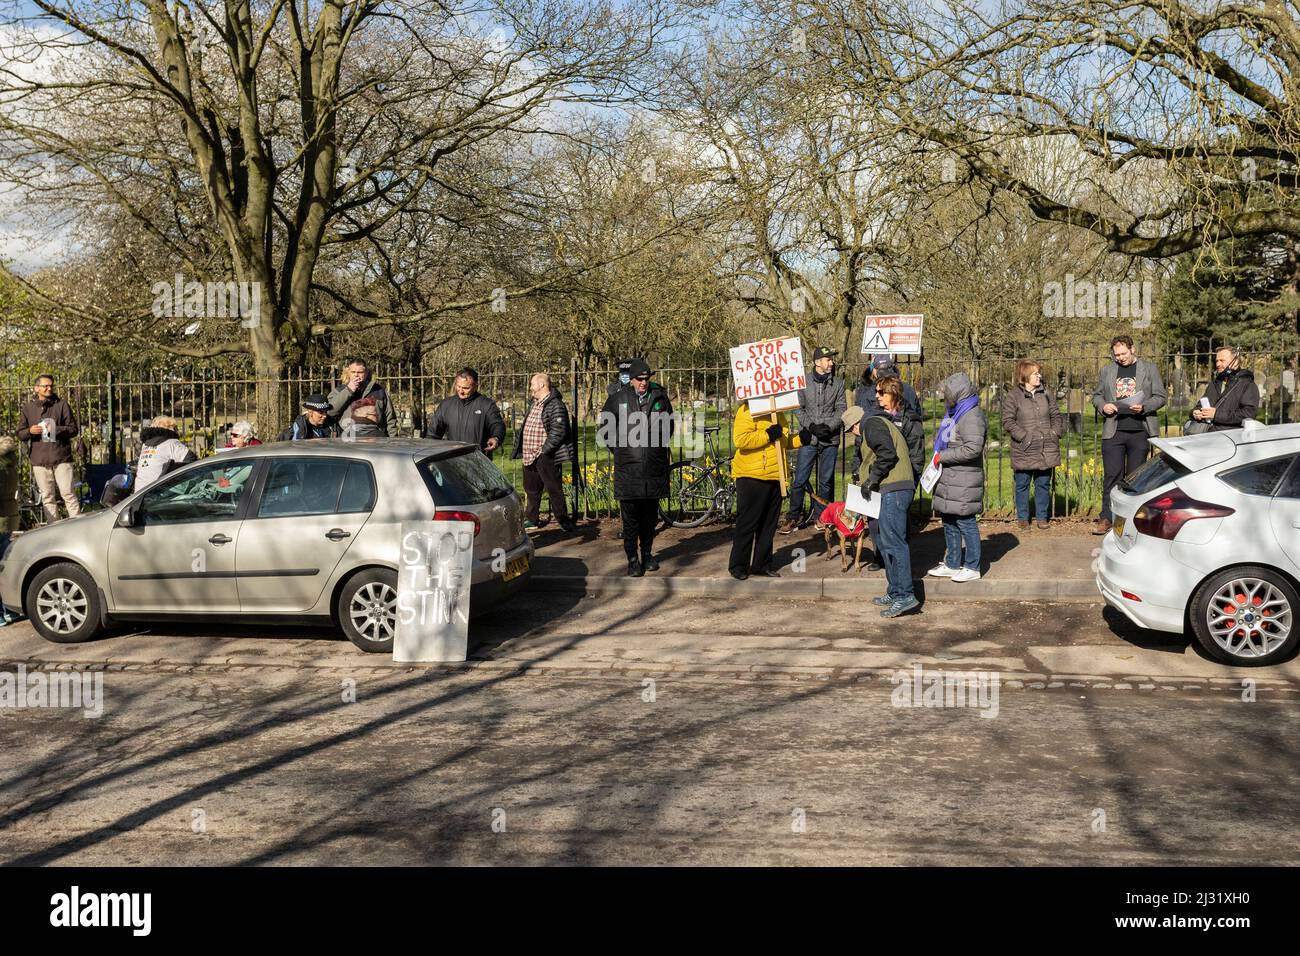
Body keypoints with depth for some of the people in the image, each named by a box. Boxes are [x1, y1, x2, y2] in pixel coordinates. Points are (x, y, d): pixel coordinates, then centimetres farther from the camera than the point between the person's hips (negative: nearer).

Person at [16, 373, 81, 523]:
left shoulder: (61, 405, 6)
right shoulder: (28, 408, 11)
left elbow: (74, 429, 3)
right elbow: (20, 434, 12)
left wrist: (57, 430, -14)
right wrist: (30, 431, -10)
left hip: (61, 458, -2)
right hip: (39, 460, 2)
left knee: (68, 494, -5)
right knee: (47, 498, 6)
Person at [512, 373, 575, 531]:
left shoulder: (555, 405, -15)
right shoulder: (533, 403, 15)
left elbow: (558, 431, -22)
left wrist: (544, 450, -20)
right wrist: (519, 443, 15)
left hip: (545, 457, -9)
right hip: (529, 456, 9)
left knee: (553, 489, -3)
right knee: (531, 489, 18)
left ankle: (564, 520, 6)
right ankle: (531, 519, 30)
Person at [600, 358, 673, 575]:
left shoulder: (660, 397, 5)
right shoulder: (617, 399, 0)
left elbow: (669, 426, 21)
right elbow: (605, 427, 12)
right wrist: (619, 450, 8)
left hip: (655, 467, 2)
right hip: (628, 468, -2)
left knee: (650, 515, 12)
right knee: (630, 517, -1)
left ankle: (647, 553, 26)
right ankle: (633, 559, 7)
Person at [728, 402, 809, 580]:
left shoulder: (777, 412, 17)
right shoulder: (747, 411, -11)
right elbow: (740, 439, -23)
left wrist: (800, 439, 10)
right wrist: (767, 435, -23)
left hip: (774, 477, 8)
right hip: (752, 477, -8)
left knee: (769, 523, 11)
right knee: (747, 523, -2)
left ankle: (761, 564, 21)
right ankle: (738, 566, 7)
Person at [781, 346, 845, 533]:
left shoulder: (838, 383, 6)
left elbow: (841, 409, 4)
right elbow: (798, 408, 2)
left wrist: (829, 426, -11)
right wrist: (811, 425, -11)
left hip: (830, 440, 1)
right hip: (808, 439, -1)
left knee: (826, 481, 7)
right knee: (800, 480, -2)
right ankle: (793, 517, 6)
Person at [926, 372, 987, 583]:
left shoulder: (972, 416, -16)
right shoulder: (955, 413, 16)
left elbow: (973, 448, -26)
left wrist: (943, 456, -20)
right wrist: (938, 456, 12)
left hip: (964, 481, -10)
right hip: (948, 478, 10)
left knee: (965, 522, -3)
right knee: (949, 521, 15)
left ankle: (972, 567, 7)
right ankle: (952, 564, 25)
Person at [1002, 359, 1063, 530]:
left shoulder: (1046, 394, 10)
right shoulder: (1012, 396, -5)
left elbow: (1056, 415, 17)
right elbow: (1008, 421, -9)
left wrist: (1055, 433, 2)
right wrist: (1024, 437, -15)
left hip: (1047, 449, 4)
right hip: (1024, 451, -4)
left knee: (1043, 484, 9)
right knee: (1022, 485, 5)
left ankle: (1042, 516, 21)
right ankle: (1022, 517, 18)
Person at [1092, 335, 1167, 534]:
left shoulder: (1149, 369, 7)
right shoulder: (1107, 371, 13)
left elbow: (1160, 396, 5)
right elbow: (1096, 395, 18)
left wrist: (1144, 407, -13)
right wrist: (1103, 405, -4)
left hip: (1140, 430, -1)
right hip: (1113, 431, 1)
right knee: (1111, 475, -4)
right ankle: (1106, 518, -3)